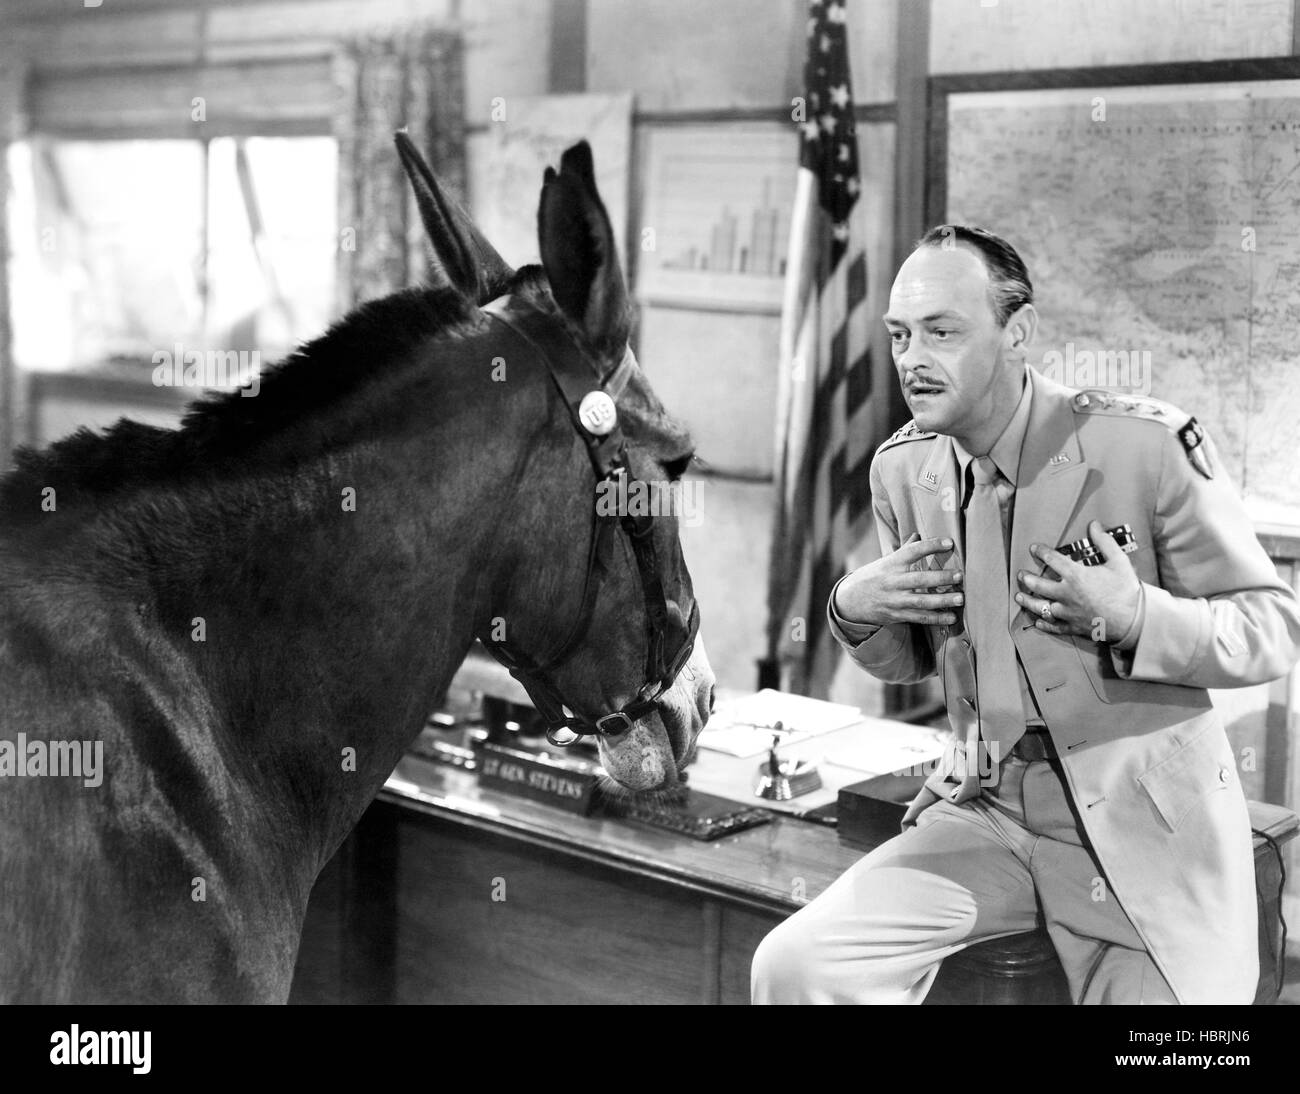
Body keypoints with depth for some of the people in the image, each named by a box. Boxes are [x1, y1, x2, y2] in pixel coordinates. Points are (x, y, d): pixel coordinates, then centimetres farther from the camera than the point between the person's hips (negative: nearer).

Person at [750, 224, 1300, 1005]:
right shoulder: (903, 468, 2)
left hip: (1145, 827, -3)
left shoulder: (1149, 446, -14)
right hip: (988, 810, 4)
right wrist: (855, 610, -7)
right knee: (795, 965, -11)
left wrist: (1136, 616, -26)